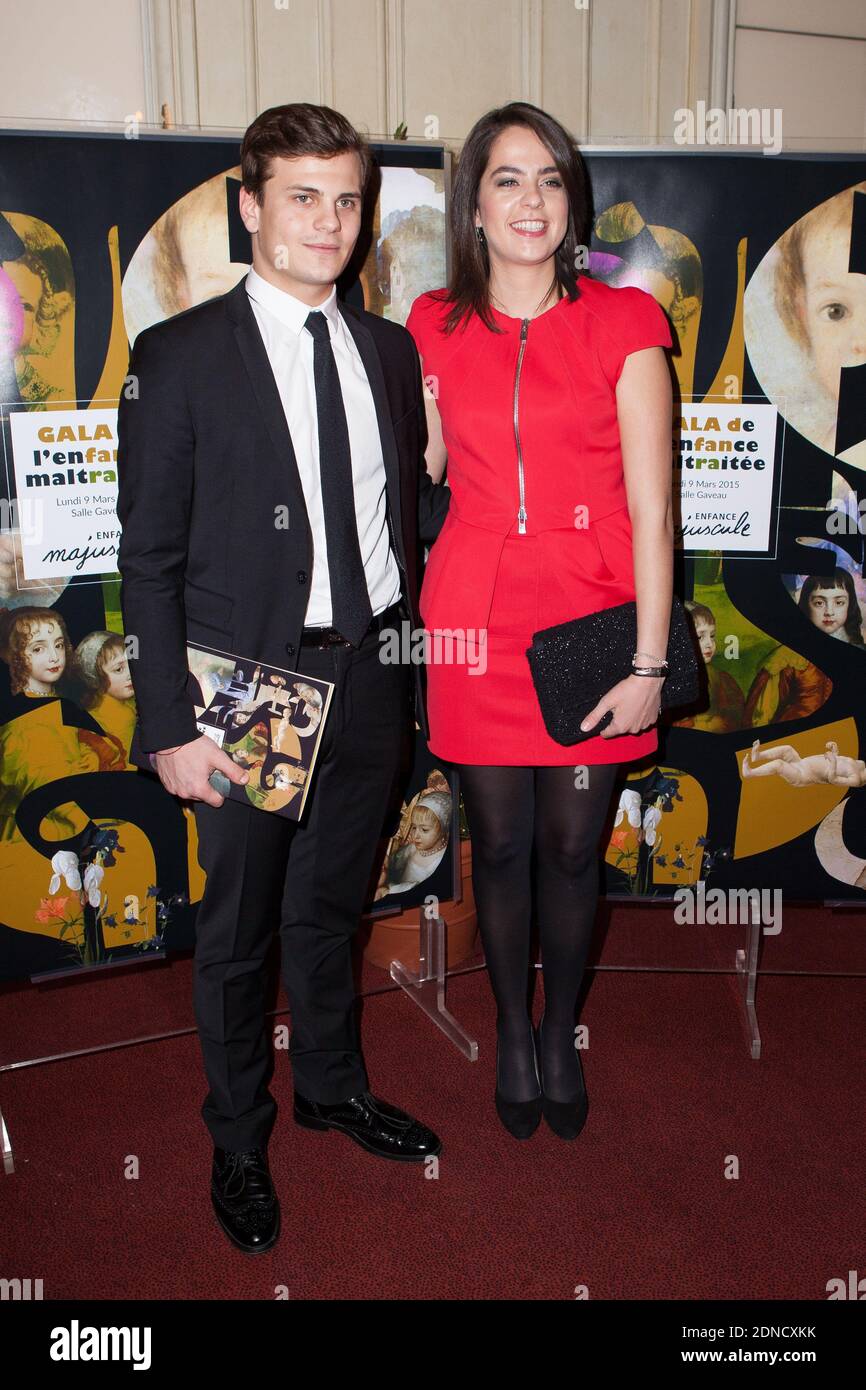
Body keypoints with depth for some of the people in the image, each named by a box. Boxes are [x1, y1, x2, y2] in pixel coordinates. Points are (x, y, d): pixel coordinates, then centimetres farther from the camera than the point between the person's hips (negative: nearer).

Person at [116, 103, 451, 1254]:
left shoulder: (391, 351, 7)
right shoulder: (179, 356, -8)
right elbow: (150, 556, -9)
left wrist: (444, 470, -6)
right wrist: (172, 725, -12)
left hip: (370, 678, 4)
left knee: (333, 907, 22)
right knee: (239, 928, 13)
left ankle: (332, 1086, 46)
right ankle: (238, 1141, 36)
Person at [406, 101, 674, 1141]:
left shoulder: (623, 323, -1)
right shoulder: (434, 327, 6)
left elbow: (652, 509, -6)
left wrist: (650, 663, -10)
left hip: (590, 620, -1)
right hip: (475, 623, 2)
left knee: (571, 847, 9)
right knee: (498, 843, 12)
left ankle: (561, 1034, 35)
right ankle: (512, 1031, 36)